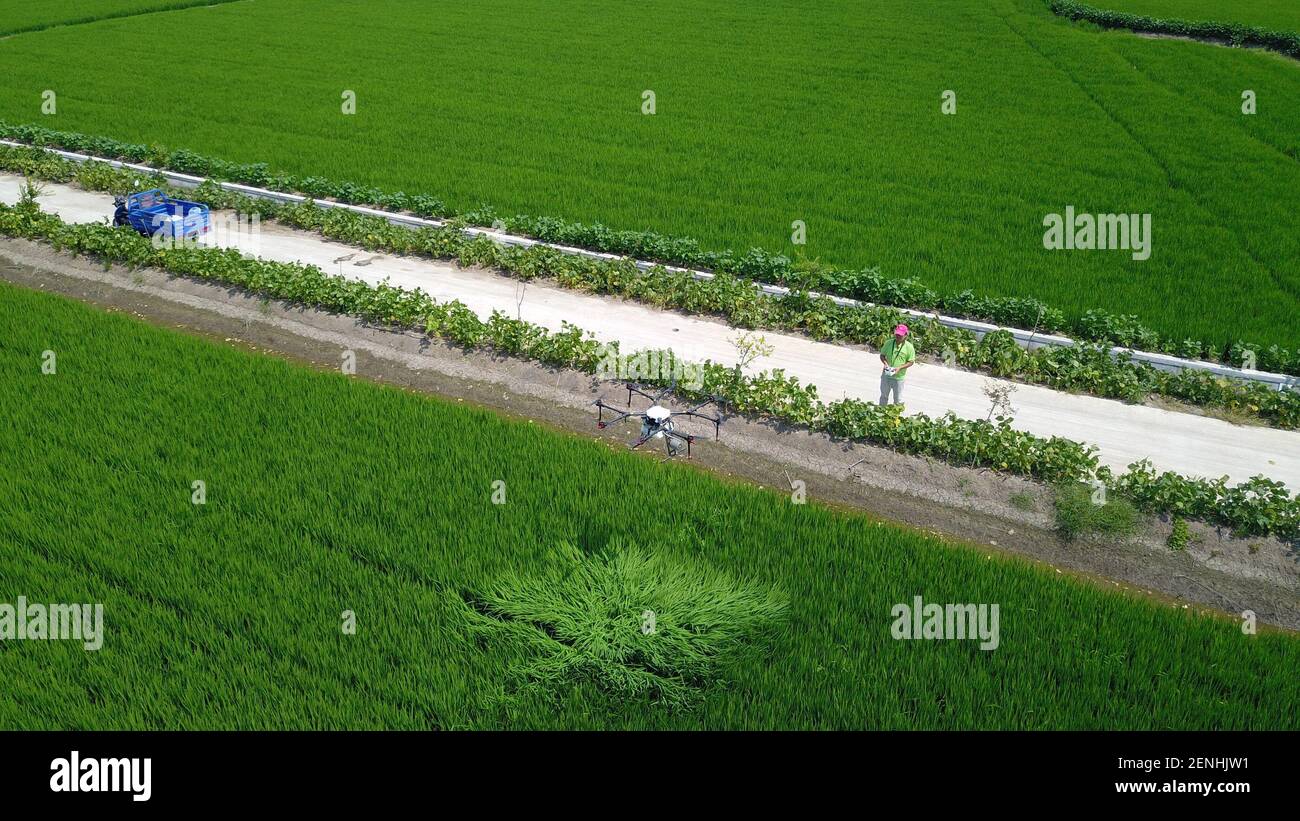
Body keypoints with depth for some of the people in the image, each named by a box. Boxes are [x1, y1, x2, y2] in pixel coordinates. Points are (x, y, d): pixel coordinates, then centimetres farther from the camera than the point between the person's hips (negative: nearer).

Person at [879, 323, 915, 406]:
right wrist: (885, 363, -16)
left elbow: (910, 362, -8)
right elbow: (882, 355, 5)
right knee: (883, 396, 21)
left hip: (899, 377, -3)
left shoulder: (909, 347, -13)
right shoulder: (889, 343, -6)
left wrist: (899, 368, -22)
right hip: (886, 375, 3)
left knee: (898, 400, 7)